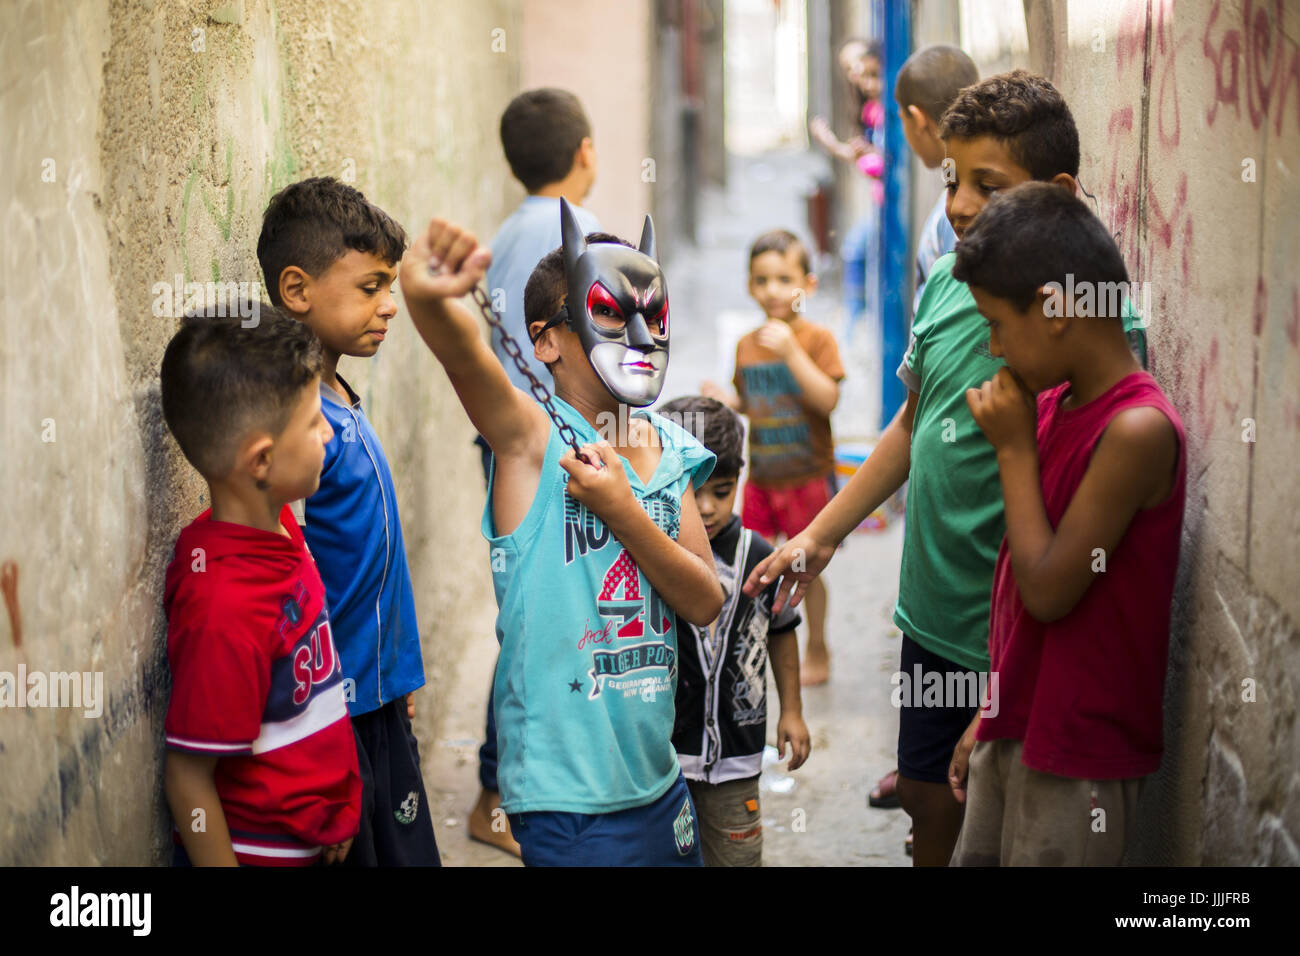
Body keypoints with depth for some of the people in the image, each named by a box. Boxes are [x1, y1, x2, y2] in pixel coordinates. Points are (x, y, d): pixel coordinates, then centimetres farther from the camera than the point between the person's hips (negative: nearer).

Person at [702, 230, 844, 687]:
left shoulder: (817, 339, -9)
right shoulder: (746, 345, 7)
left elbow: (827, 400, -21)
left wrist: (791, 351, -27)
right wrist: (725, 399, -4)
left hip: (807, 477, -5)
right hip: (761, 476, 5)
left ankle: (816, 652, 19)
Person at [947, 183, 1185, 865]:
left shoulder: (1137, 430, -20)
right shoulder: (1051, 405, 6)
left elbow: (1048, 591, -21)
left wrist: (1013, 450, -13)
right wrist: (991, 718, 17)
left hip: (1078, 755, -8)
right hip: (1016, 730, 8)